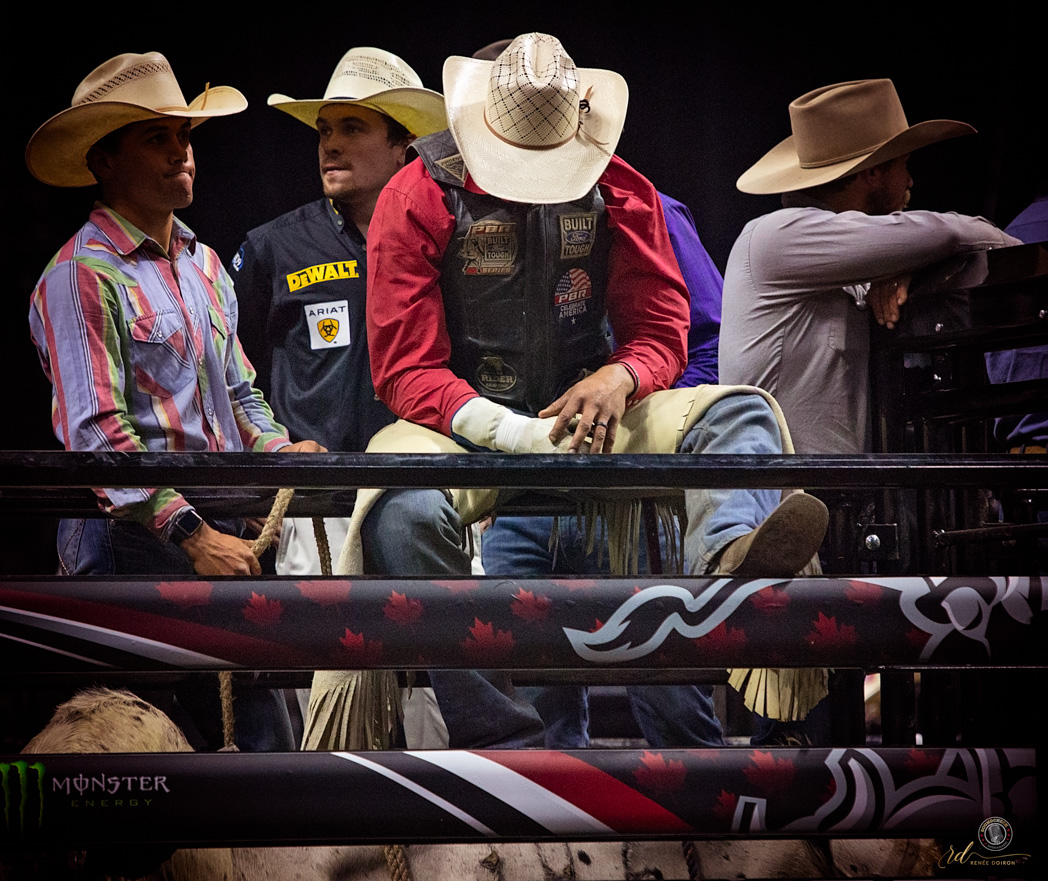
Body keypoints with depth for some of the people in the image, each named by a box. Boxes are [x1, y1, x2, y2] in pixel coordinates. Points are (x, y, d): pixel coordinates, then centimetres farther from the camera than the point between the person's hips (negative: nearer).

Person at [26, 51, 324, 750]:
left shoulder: (204, 264, 18)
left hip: (225, 536, 8)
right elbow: (96, 432, -15)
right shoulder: (82, 274, -8)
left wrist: (278, 449, 4)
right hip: (133, 545, -7)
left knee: (265, 738, 6)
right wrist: (192, 534, -20)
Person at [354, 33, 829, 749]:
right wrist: (512, 433, -26)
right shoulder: (418, 199, -5)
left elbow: (662, 332, 6)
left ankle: (727, 560, -58)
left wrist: (617, 378, -20)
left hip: (585, 412, 3)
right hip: (466, 422, -3)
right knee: (402, 509, -37)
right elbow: (407, 370, -8)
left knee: (742, 415, -21)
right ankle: (507, 744, -35)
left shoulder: (620, 194, 5)